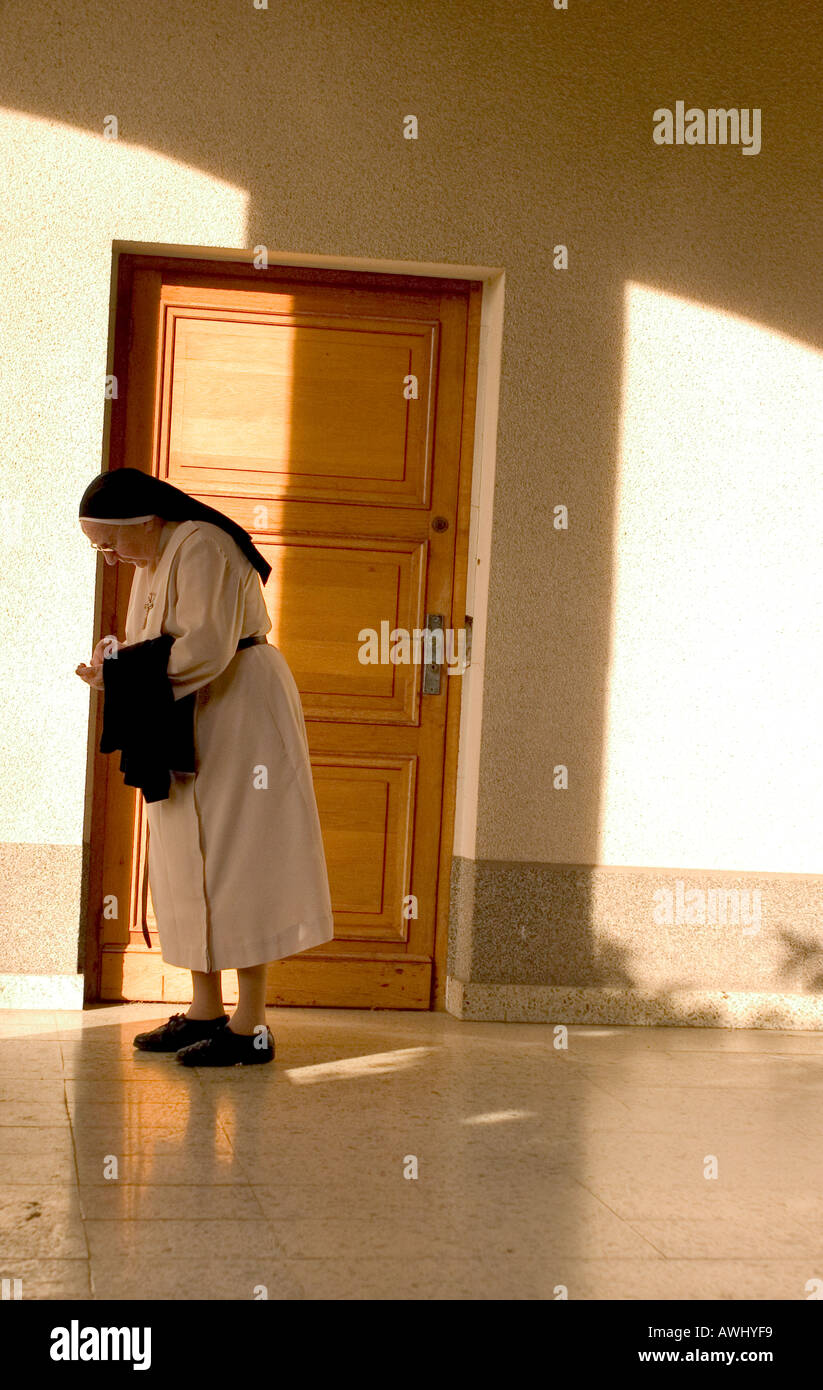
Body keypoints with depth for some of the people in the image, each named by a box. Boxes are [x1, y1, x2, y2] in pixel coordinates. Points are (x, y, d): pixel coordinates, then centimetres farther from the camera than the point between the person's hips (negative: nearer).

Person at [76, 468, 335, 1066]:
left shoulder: (202, 549, -17)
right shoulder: (155, 560, 14)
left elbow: (206, 648, -26)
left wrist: (125, 671, -20)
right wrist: (120, 658, -3)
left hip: (241, 719, -10)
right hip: (193, 726, 10)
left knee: (236, 863, -9)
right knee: (190, 864, 10)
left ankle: (251, 1027, -5)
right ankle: (206, 1011, 18)